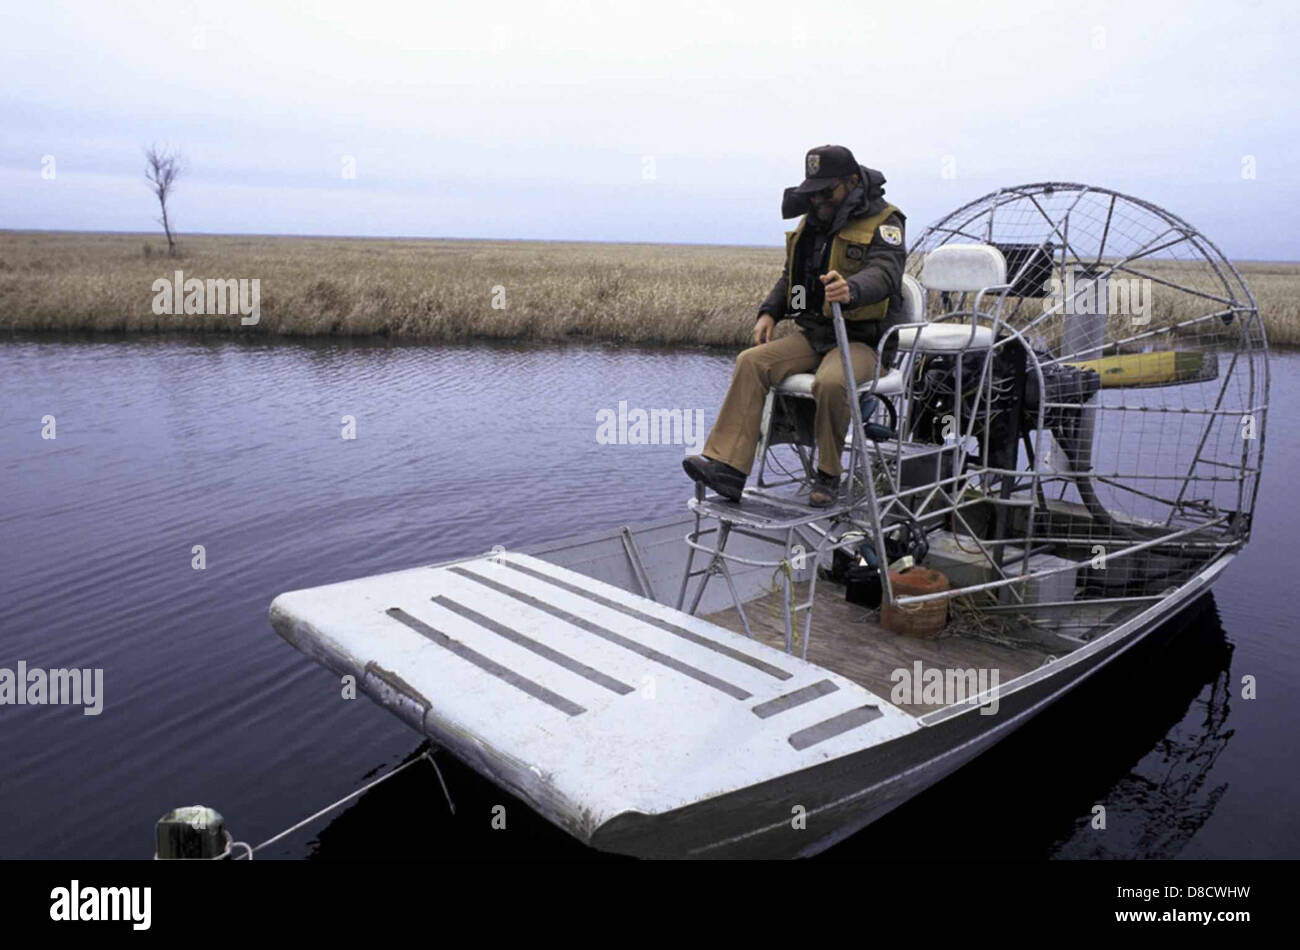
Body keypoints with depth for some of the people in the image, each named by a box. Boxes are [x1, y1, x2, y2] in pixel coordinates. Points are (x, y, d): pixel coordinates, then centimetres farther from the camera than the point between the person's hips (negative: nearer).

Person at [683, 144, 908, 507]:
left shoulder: (883, 223, -6)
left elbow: (883, 273, -25)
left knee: (830, 382, -37)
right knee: (752, 362, -19)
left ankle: (828, 477, -15)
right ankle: (727, 467, -28)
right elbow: (790, 275, 25)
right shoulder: (812, 219, 16)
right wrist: (769, 312, 6)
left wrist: (851, 290, -49)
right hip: (813, 335, 6)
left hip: (861, 341, -6)